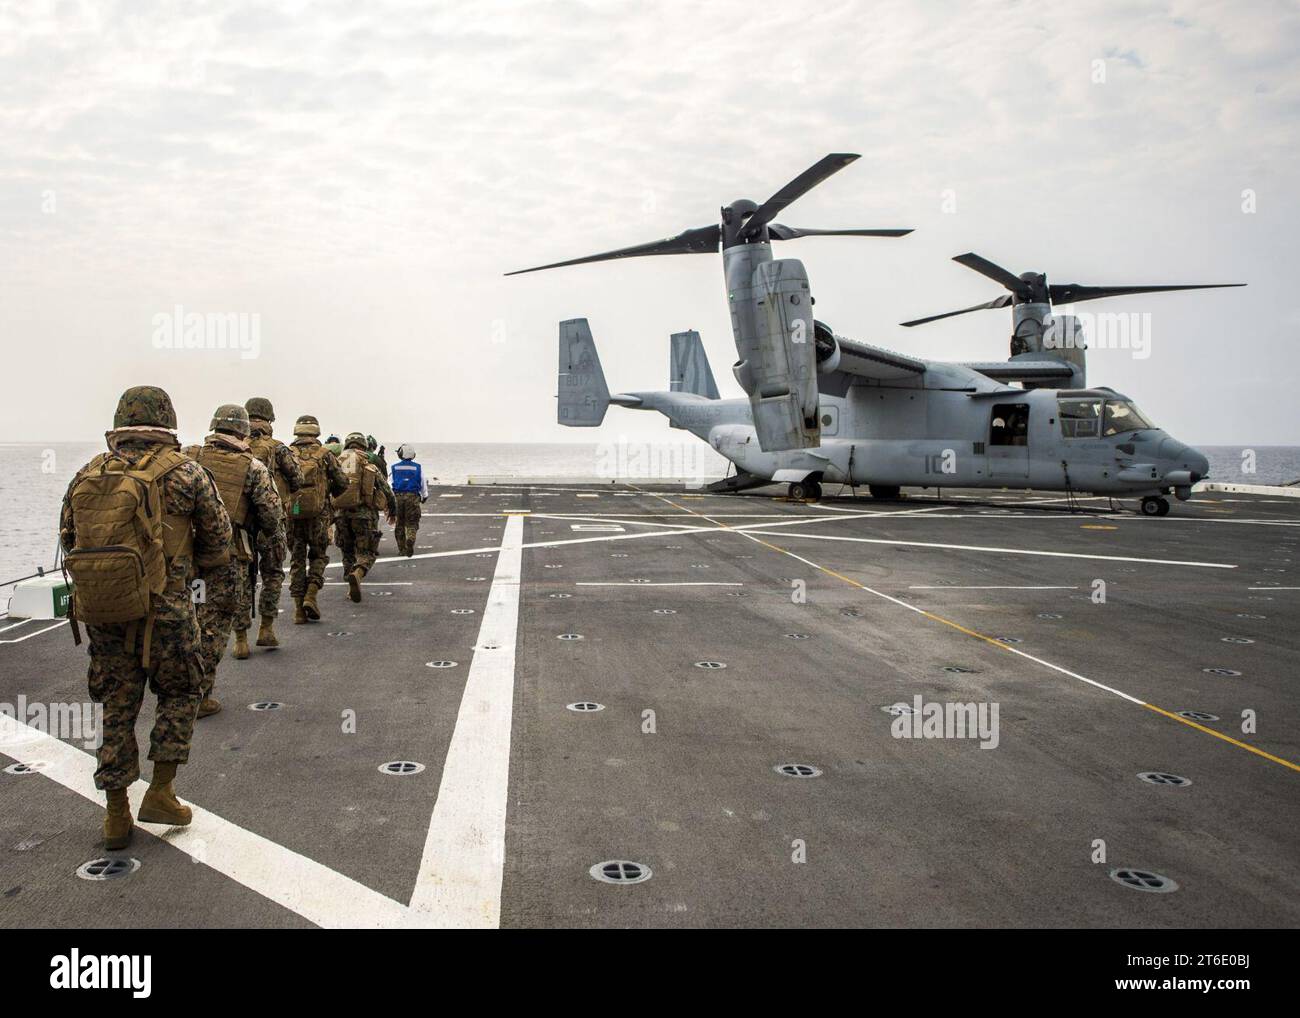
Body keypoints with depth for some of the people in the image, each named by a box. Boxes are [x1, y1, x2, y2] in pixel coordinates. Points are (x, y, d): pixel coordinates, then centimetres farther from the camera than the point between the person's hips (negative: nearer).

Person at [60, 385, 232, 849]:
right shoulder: (184, 472, -5)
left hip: (99, 609, 4)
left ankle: (117, 816, 19)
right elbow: (218, 541, -1)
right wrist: (192, 572, 17)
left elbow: (68, 541, 12)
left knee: (117, 706, 14)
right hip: (163, 607, -4)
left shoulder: (88, 474, 7)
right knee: (179, 693, 17)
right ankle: (161, 792, 12)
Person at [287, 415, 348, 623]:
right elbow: (342, 484, 1)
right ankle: (311, 596, -5)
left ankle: (299, 609, 8)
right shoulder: (324, 455, 0)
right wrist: (328, 493, 21)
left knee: (297, 559, 10)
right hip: (317, 514, -2)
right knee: (318, 556, 14)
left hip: (291, 514, 2)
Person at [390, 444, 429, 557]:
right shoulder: (418, 468, 3)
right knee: (412, 524, 3)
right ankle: (410, 540, -25)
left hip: (397, 496, 1)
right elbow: (423, 484, 9)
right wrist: (425, 496, 24)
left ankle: (401, 549, 15)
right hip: (413, 497, -1)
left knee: (399, 524, 11)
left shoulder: (394, 467, 2)